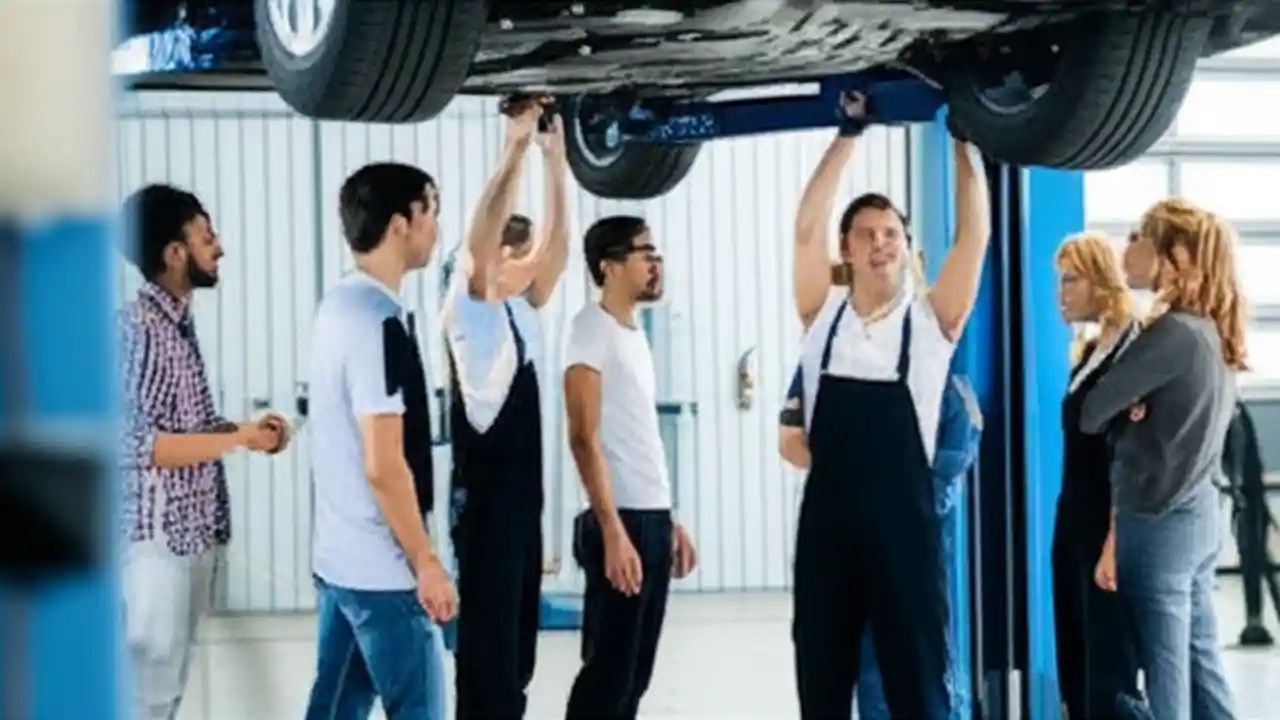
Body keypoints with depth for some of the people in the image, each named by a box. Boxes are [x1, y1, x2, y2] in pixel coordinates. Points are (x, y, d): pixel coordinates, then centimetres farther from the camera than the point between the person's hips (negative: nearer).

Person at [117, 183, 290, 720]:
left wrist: (245, 430, 3)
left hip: (191, 532, 9)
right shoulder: (137, 326, -17)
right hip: (157, 537, -9)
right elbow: (136, 444, -23)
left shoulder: (179, 322, 12)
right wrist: (238, 440, -19)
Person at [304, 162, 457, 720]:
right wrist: (426, 563, -16)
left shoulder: (339, 304, 9)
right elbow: (383, 465, -22)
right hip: (384, 569, -9)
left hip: (337, 557, 9)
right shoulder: (380, 320, -20)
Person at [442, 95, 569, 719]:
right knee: (487, 652, -6)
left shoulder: (521, 313, 12)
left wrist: (554, 160, 4)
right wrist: (515, 147, -25)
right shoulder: (471, 310, -10)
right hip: (486, 502, -9)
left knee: (515, 656, 13)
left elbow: (555, 247, 10)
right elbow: (482, 233, -23)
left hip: (520, 499, 9)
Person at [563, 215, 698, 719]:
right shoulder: (593, 329, -10)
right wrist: (613, 531, -23)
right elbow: (584, 438, -17)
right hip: (621, 522, -9)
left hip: (651, 519, 9)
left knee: (633, 675, 10)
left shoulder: (635, 334, 17)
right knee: (607, 673, -8)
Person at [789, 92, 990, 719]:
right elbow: (807, 227, -4)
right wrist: (848, 133, -6)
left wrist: (962, 135, -10)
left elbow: (974, 232, -7)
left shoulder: (931, 319, 1)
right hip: (826, 521, 2)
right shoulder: (823, 315, 5)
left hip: (905, 523, -2)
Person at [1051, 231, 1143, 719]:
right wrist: (1069, 525, 9)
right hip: (1074, 522, 9)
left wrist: (1115, 543, -21)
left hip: (1108, 530, -9)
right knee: (1076, 679, 11)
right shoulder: (1089, 353, 14)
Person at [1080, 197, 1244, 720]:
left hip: (1157, 520, -8)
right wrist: (1133, 408, -6)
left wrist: (1124, 413, 3)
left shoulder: (1173, 334, -19)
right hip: (1198, 512, 9)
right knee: (1201, 667, 13)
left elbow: (1091, 412, -17)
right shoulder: (1214, 334, 8)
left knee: (1166, 678, -1)